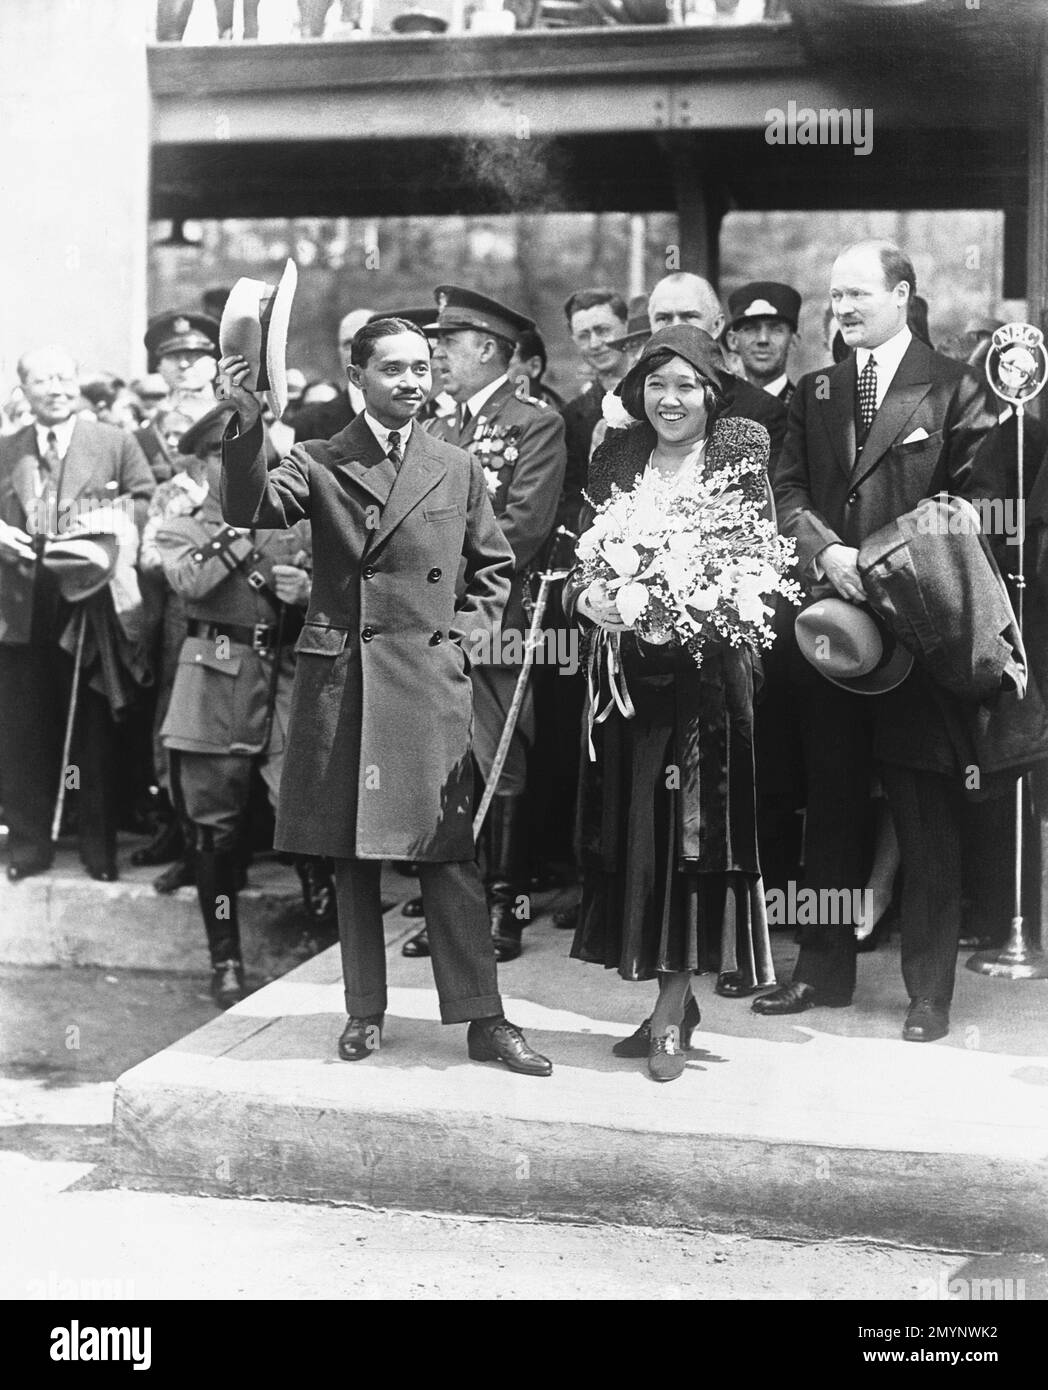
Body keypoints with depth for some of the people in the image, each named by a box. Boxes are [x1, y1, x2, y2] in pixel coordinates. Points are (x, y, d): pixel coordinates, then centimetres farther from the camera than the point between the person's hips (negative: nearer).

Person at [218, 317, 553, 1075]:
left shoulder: (459, 469, 10)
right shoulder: (318, 464, 4)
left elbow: (495, 567, 16)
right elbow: (250, 509, -13)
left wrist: (462, 636, 3)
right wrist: (249, 426, -26)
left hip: (432, 682, 0)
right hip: (340, 677, 0)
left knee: (450, 853, -2)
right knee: (351, 855, 7)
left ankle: (483, 1019, 3)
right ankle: (365, 1012, 19)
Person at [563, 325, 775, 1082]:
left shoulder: (743, 451, 1)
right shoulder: (617, 456, 10)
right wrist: (589, 598, -14)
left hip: (708, 669, -4)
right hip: (627, 667, 4)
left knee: (693, 824, -3)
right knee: (635, 827, 6)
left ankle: (673, 1010, 4)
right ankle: (673, 999, 19)